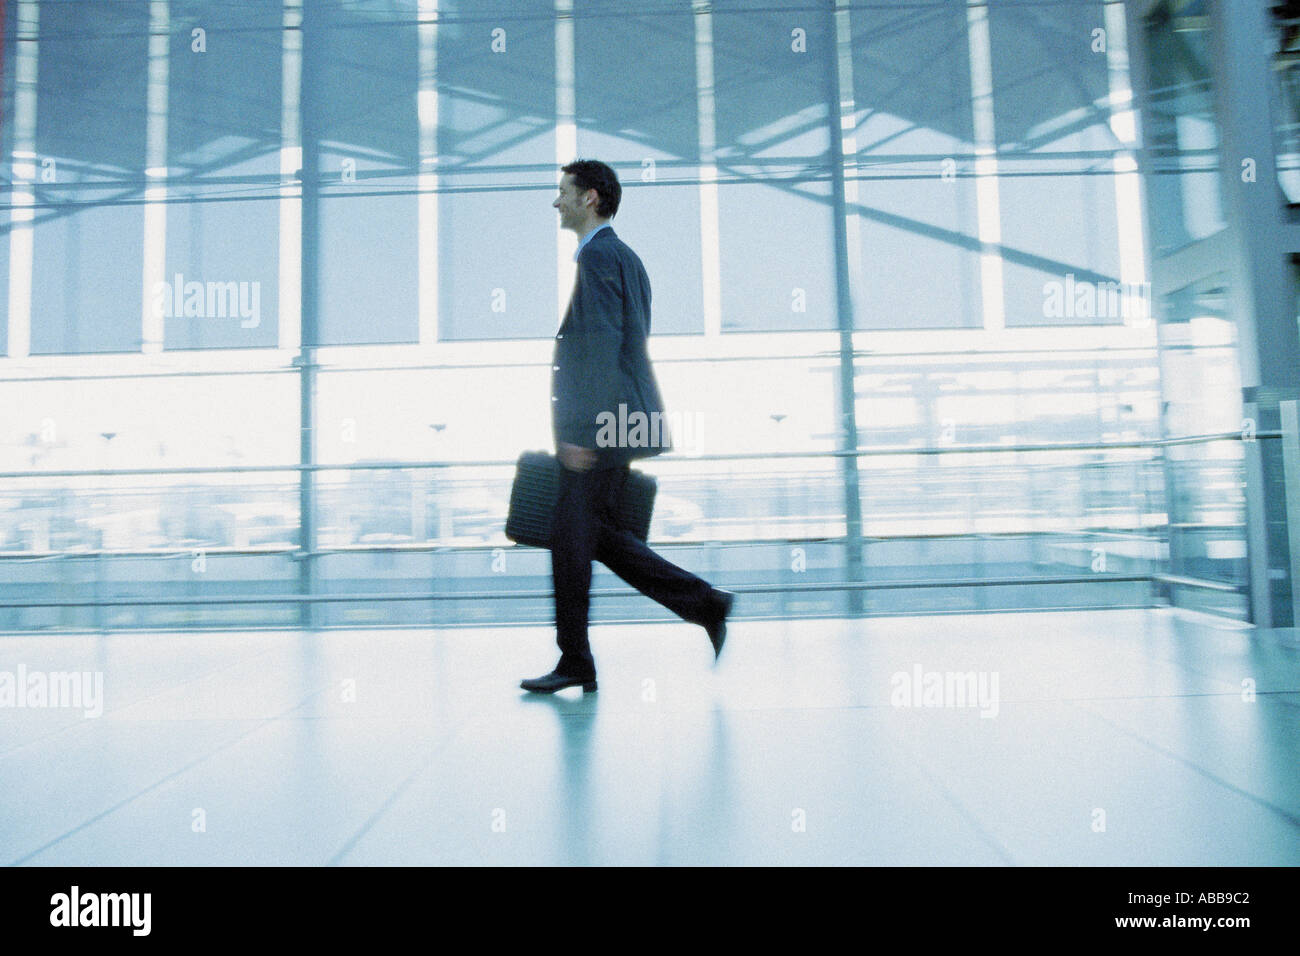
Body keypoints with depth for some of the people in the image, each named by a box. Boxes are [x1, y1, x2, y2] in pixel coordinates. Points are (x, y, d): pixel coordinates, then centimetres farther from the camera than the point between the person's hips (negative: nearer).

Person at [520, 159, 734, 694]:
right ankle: (704, 602, 13)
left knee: (573, 539, -1)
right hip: (616, 425, 10)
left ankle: (575, 662, 12)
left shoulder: (598, 255, -10)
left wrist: (580, 428, -22)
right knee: (598, 534, 14)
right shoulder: (625, 257, 21)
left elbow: (601, 345, -20)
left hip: (599, 427, -10)